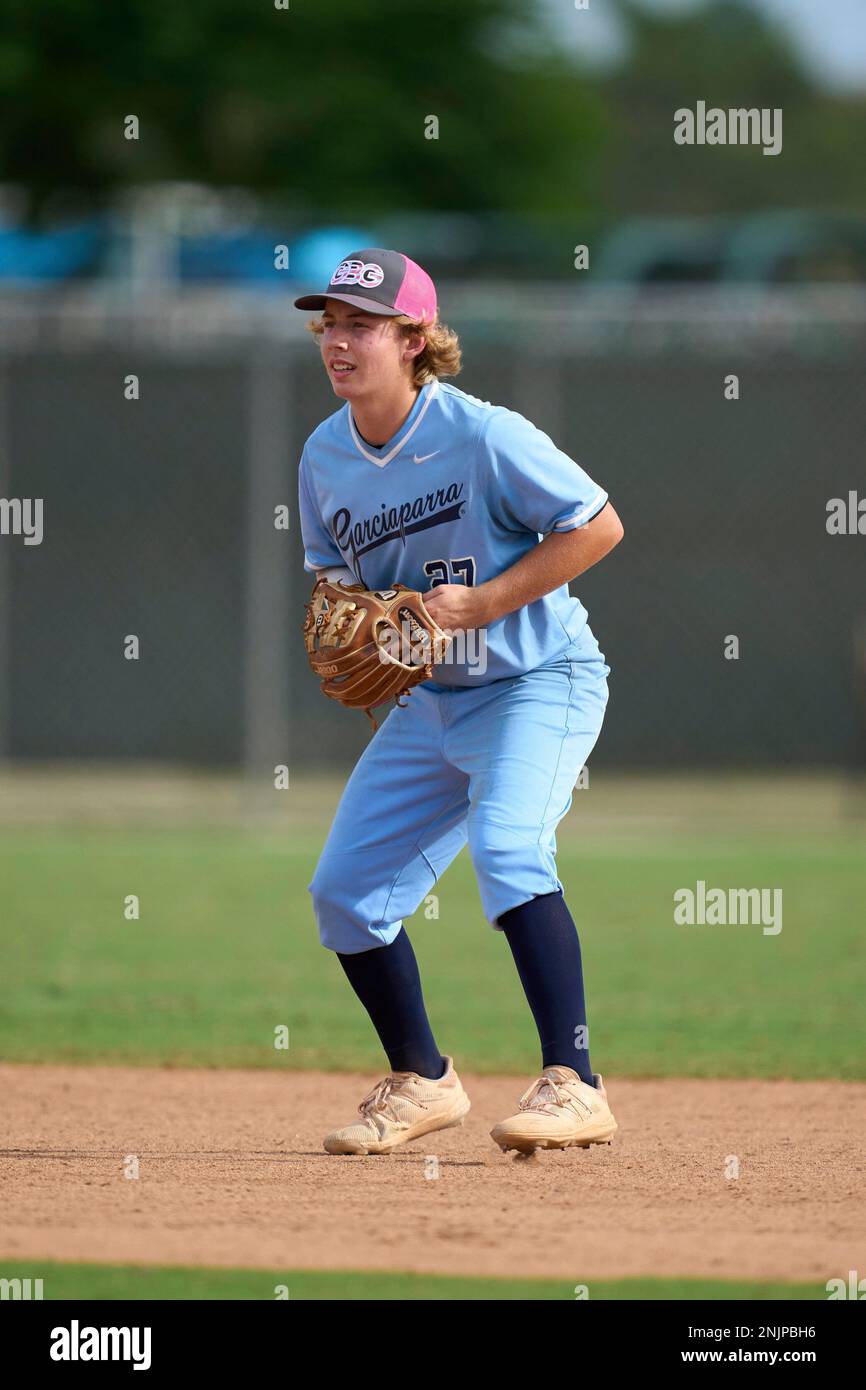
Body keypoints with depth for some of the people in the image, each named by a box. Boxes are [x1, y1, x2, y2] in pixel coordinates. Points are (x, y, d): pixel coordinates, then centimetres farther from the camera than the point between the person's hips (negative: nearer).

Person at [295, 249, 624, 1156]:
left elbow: (599, 526, -16)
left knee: (508, 848, -30)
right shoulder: (325, 457, 1)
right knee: (344, 890, 4)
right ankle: (421, 1082, 25)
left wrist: (480, 604, -22)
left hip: (537, 683, -7)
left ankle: (572, 1087, -33)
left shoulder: (482, 436, -20)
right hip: (430, 699, 8)